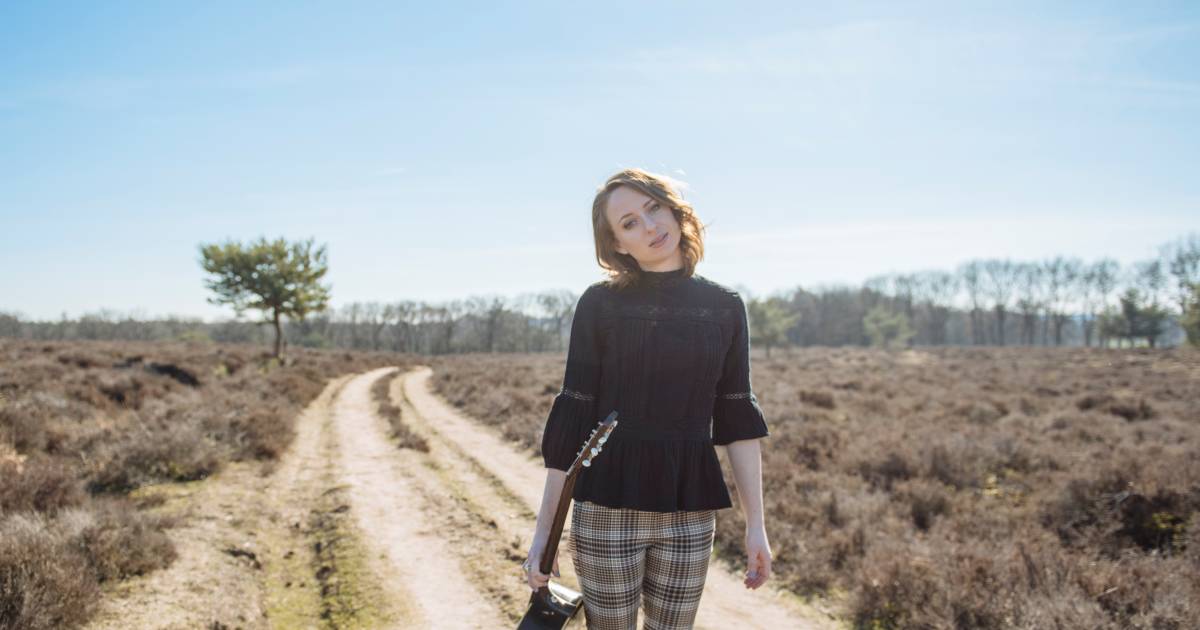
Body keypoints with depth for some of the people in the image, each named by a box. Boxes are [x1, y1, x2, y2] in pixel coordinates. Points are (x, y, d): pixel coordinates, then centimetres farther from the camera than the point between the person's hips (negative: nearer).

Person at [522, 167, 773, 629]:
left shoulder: (724, 308, 4)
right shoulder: (600, 304, -3)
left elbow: (739, 418, 5)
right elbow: (571, 416, -2)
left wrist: (755, 524, 1)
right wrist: (544, 528, -3)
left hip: (690, 512, 2)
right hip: (608, 506, -2)